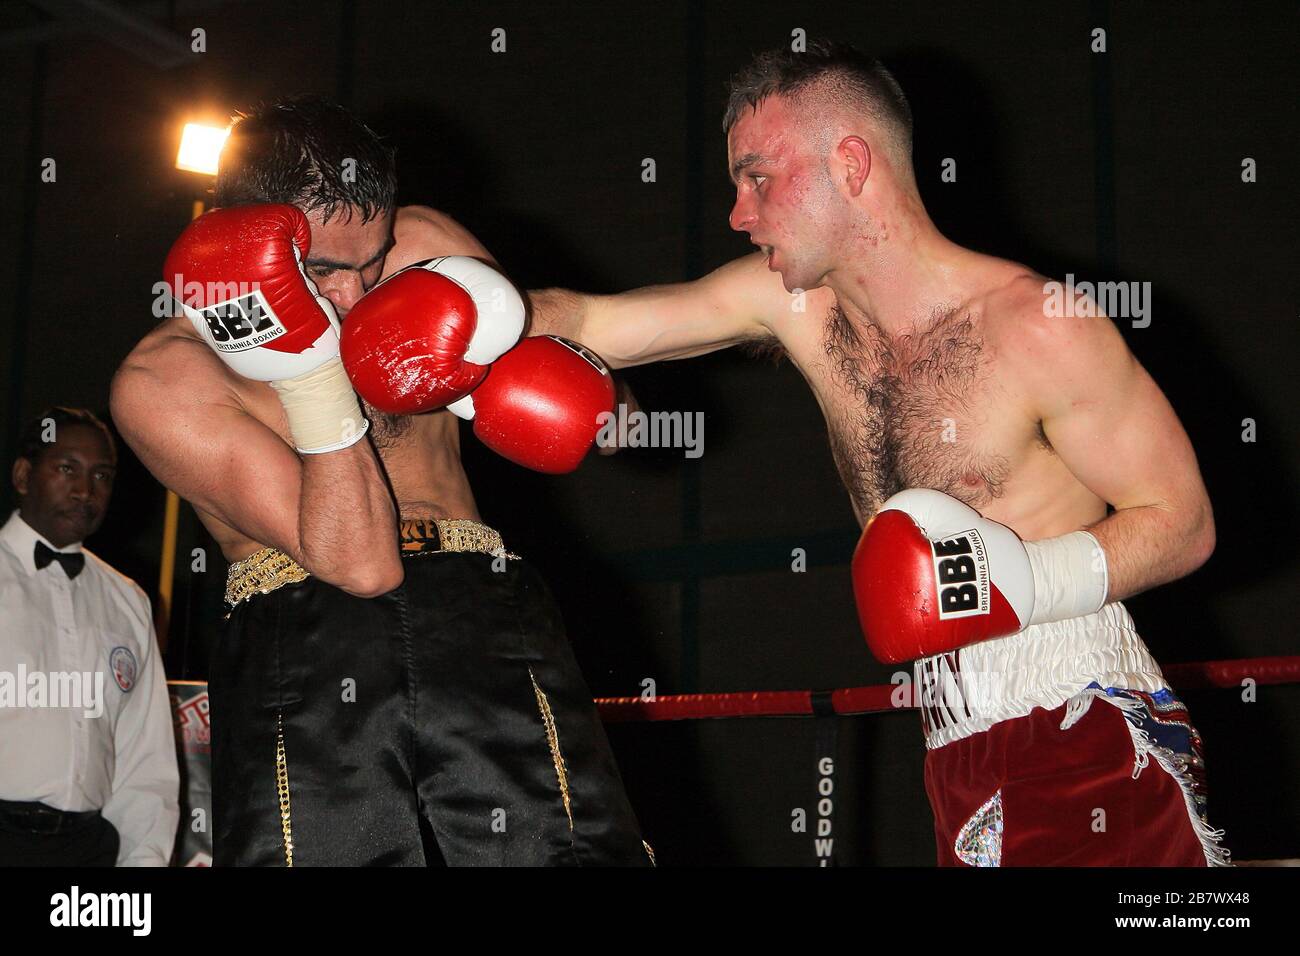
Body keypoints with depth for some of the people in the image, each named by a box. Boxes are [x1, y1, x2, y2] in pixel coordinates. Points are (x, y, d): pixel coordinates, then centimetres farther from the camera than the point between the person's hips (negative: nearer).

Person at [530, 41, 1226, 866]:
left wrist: (1032, 577, -25)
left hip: (1094, 733, -5)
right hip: (958, 756, 5)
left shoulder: (1037, 326, -14)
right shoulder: (792, 303, 3)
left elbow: (1185, 524, -9)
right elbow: (585, 323, 8)